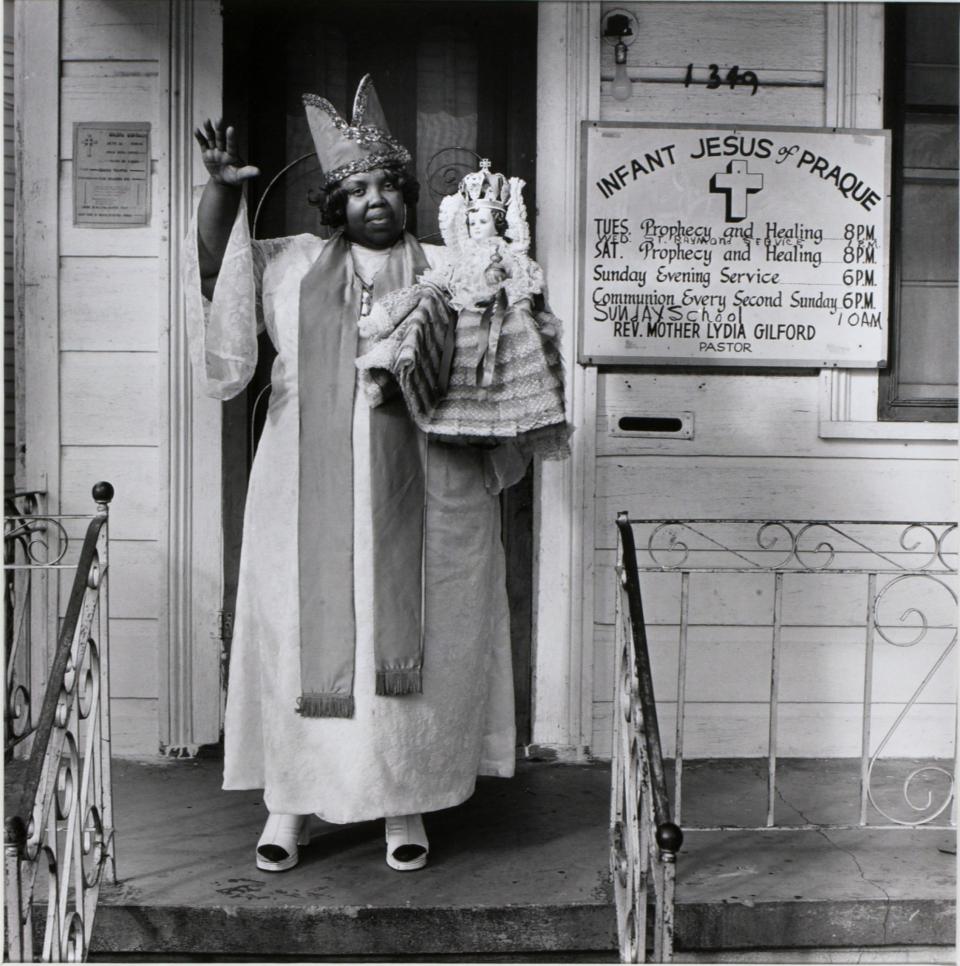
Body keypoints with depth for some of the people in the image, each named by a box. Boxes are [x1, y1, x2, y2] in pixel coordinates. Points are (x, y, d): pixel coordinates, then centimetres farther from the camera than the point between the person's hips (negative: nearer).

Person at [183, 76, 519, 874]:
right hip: (312, 494, 1)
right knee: (306, 631, 3)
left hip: (415, 493, -1)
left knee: (409, 636, 2)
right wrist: (222, 188, -7)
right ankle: (290, 801, 15)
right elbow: (214, 272, 7)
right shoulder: (295, 265, 13)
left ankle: (407, 803, 14)